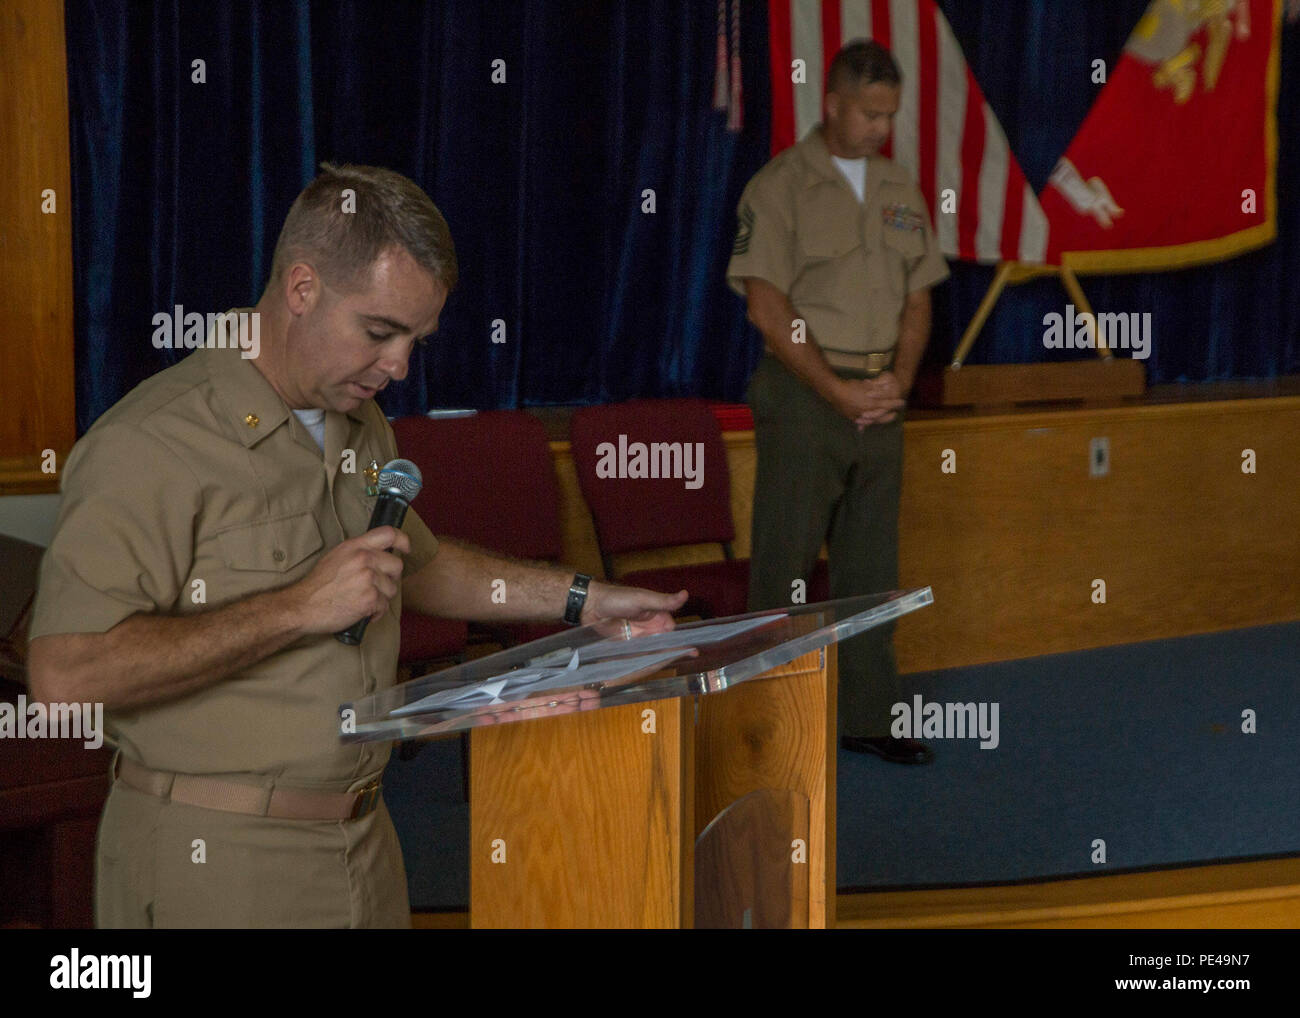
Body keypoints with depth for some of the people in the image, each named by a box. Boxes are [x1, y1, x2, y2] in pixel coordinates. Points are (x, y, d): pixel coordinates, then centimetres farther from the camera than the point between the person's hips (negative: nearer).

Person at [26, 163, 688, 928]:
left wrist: (583, 599, 21)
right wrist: (298, 608, -26)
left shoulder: (359, 426, 11)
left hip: (364, 840, 8)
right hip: (214, 862, -8)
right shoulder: (151, 448, -19)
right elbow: (66, 672, -28)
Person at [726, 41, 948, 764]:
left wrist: (899, 381, -3)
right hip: (804, 397, -6)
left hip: (881, 399, 6)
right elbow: (767, 305, -12)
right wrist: (837, 391, -15)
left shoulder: (901, 190, 12)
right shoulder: (781, 187, -6)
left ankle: (869, 716, 18)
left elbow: (919, 298, 14)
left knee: (872, 566, 10)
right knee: (785, 563, -3)